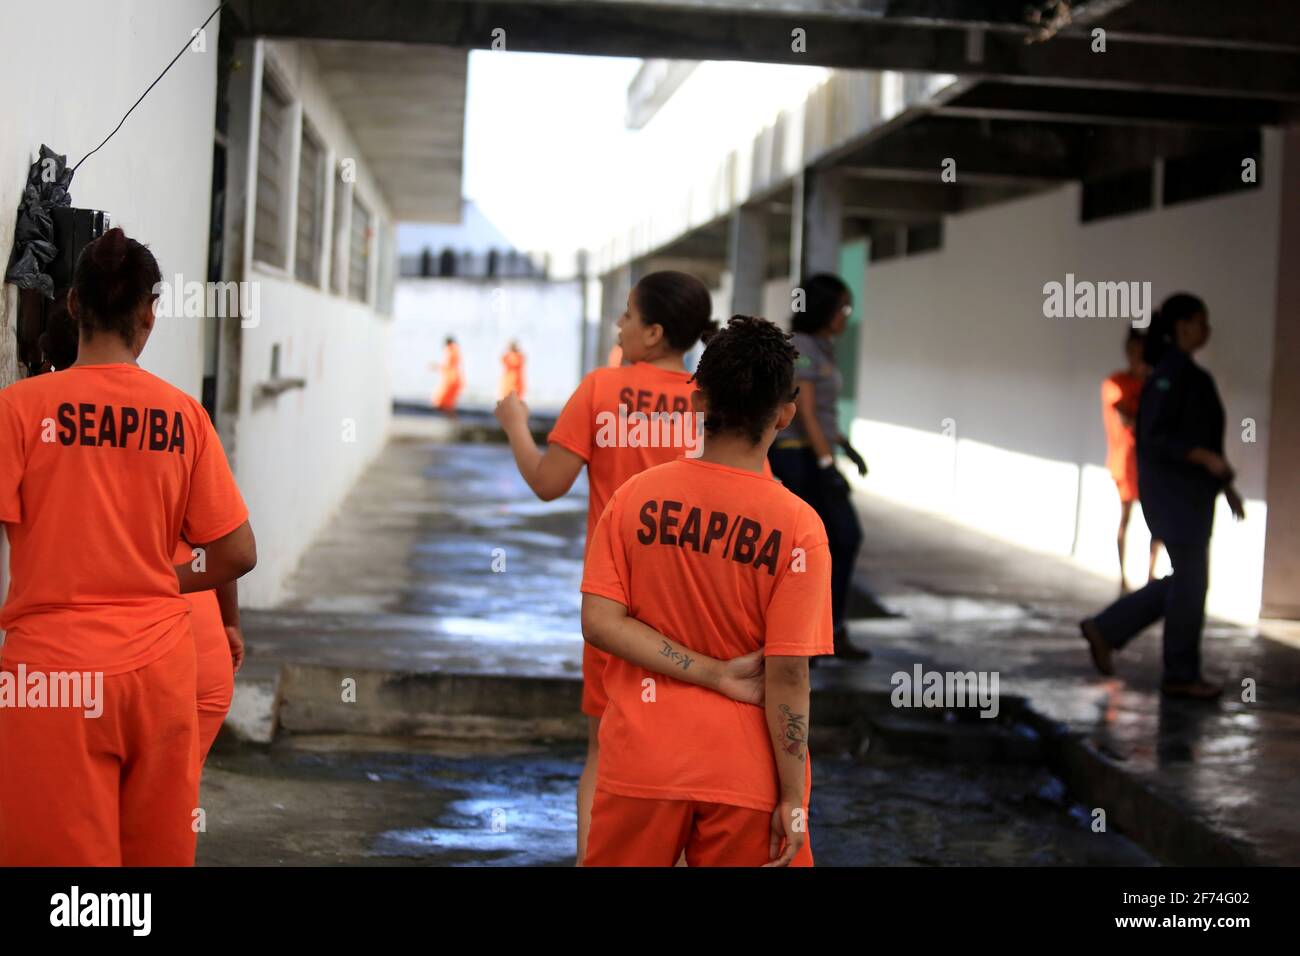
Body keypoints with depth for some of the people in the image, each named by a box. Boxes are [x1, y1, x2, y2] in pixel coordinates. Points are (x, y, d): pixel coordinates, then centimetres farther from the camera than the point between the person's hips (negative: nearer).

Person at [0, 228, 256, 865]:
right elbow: (238, 555, 3)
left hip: (53, 668, -3)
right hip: (160, 665, 3)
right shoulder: (184, 414, 2)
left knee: (61, 852, 3)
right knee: (160, 853, 13)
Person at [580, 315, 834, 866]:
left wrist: (717, 674, -8)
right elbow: (787, 673, -12)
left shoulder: (637, 496, -4)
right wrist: (793, 798, -5)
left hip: (642, 762, 2)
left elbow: (600, 622, -9)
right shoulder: (798, 525, -12)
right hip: (745, 775, -2)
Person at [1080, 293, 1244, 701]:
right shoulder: (1170, 373, -15)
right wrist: (1206, 458, -26)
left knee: (1186, 580, 13)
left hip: (1190, 492, 10)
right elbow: (1153, 437, -21)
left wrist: (1225, 484, 19)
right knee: (1190, 582, -2)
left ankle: (1106, 629, 18)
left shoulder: (1186, 372, 15)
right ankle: (1181, 675, 9)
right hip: (1174, 493, -10)